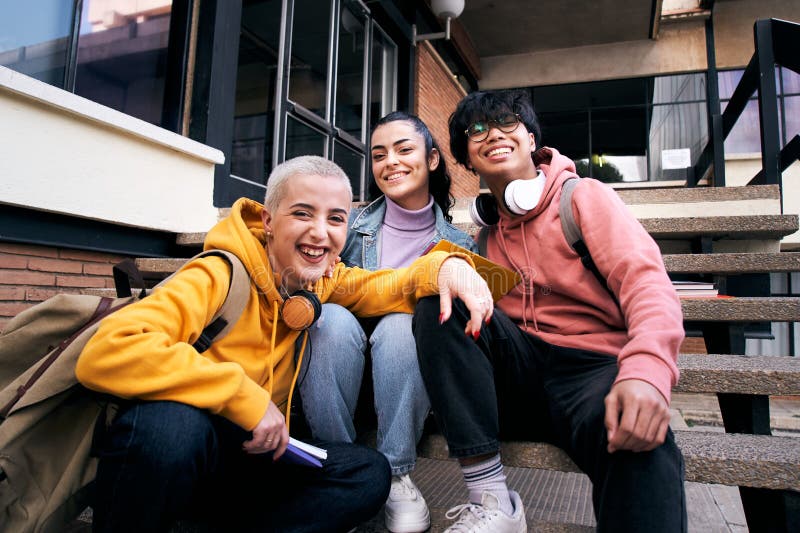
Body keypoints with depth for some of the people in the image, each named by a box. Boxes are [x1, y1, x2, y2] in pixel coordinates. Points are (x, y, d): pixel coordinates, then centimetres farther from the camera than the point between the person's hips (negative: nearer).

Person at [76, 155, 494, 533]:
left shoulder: (322, 281, -1)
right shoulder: (219, 279, -21)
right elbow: (105, 352, -32)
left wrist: (445, 266, -26)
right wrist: (246, 397, -32)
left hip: (252, 453, 6)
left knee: (367, 474, -13)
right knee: (172, 420, -38)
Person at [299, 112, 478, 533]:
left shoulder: (458, 243, 3)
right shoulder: (351, 225, 2)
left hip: (406, 375, 0)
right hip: (335, 366, 1)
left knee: (402, 324, -31)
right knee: (334, 318, -31)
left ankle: (395, 474, -15)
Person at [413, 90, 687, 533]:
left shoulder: (582, 196, 2)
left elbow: (645, 280, -12)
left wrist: (646, 370, -31)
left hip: (591, 366, -4)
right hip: (515, 371, 5)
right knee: (438, 305, -20)